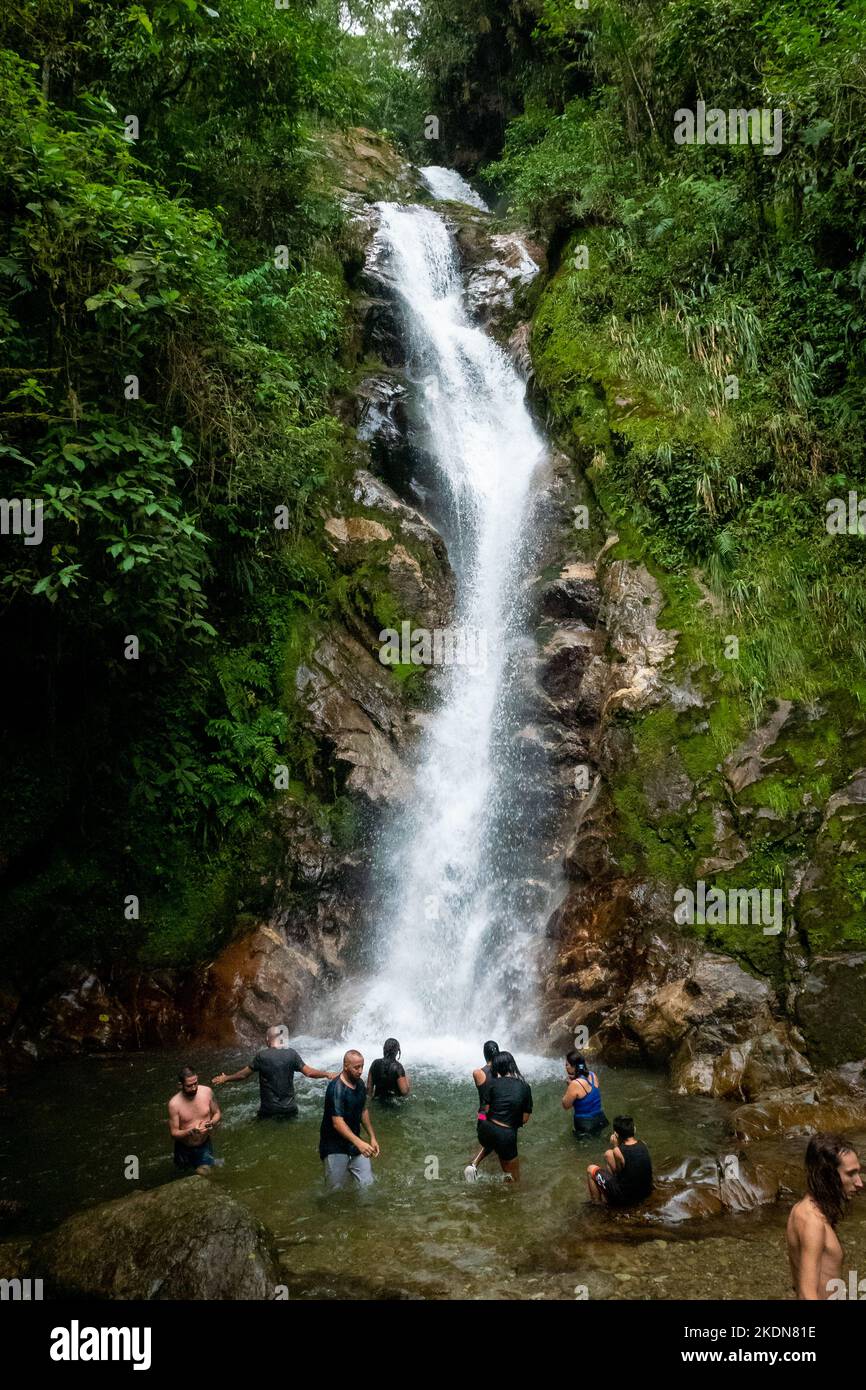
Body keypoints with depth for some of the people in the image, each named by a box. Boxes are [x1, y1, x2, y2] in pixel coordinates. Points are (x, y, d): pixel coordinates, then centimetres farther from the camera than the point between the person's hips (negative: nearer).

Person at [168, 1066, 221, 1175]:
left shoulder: (207, 1092, -16)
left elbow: (217, 1114, -1)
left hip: (205, 1145, 1)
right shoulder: (174, 1104, -24)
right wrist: (191, 1131, -34)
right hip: (184, 1149, -1)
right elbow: (174, 1133, -17)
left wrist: (212, 1123, -23)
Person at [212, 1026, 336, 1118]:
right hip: (289, 1107, 1)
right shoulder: (291, 1054, -10)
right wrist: (327, 1074, 3)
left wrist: (226, 1079, 11)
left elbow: (243, 1074, -5)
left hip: (268, 1108, -1)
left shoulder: (261, 1055, -13)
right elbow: (309, 1072, -11)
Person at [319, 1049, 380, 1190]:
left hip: (354, 1143, 7)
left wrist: (372, 1137, 11)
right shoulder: (336, 1088, -22)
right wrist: (359, 1143, -40)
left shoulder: (360, 1084, 3)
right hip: (336, 1147, -7)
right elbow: (338, 1123, -29)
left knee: (368, 1185, 1)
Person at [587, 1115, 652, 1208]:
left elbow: (615, 1172, -7)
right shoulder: (643, 1144, -7)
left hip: (625, 1198, -6)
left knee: (591, 1169, 8)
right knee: (608, 1154, 18)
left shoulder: (618, 1151, -26)